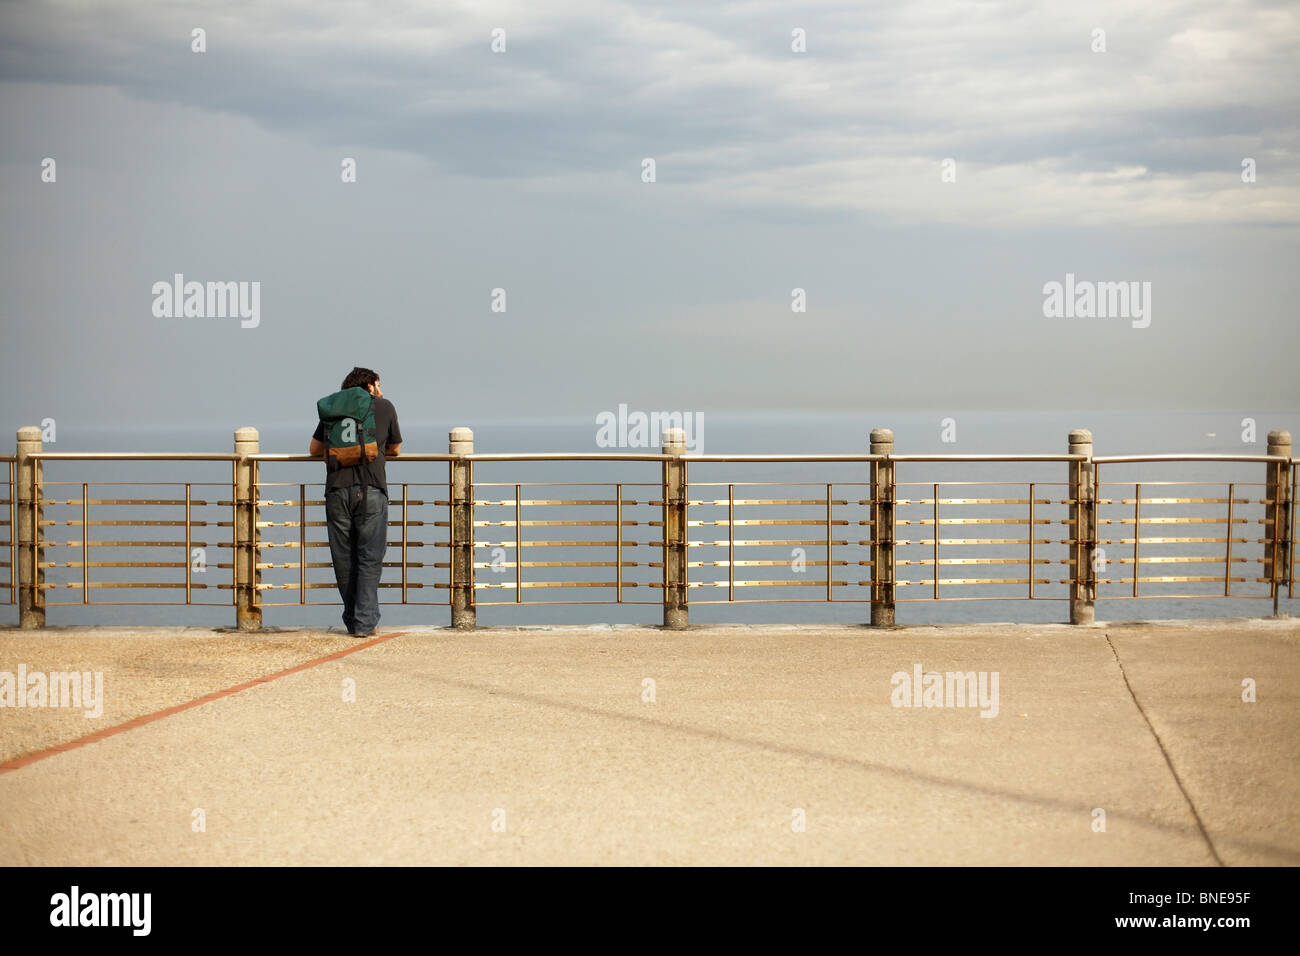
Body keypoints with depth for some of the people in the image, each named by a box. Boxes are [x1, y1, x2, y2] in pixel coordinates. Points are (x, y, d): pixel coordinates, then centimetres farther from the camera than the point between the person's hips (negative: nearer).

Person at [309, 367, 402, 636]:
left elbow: (314, 450, 25)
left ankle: (353, 621, 15)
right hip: (371, 491, -2)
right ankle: (365, 621, -5)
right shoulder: (384, 407, 14)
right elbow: (395, 450, 26)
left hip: (337, 490, 2)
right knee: (370, 558, 1)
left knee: (344, 559, 9)